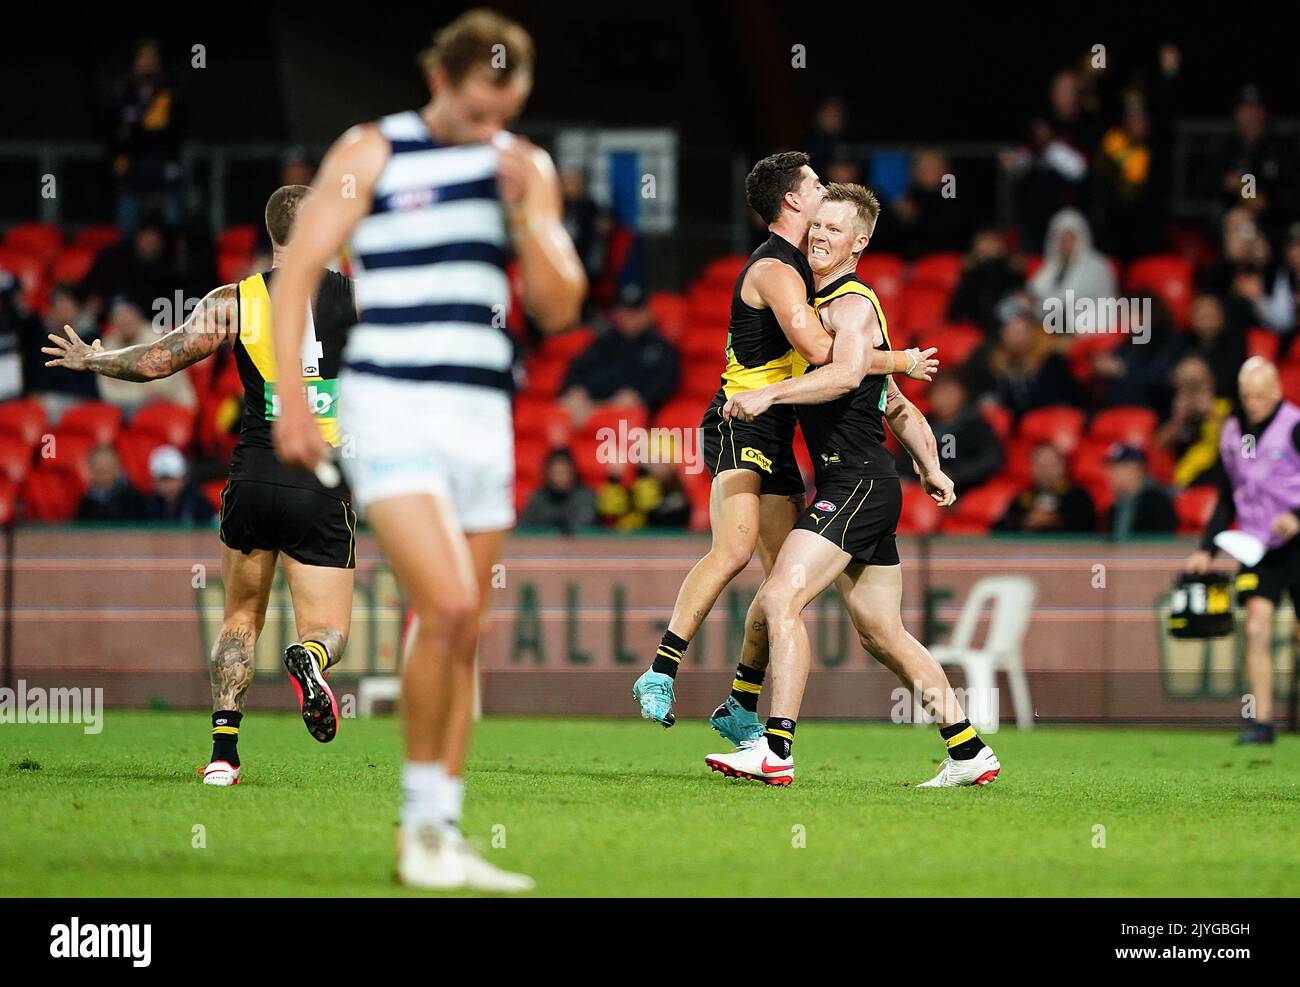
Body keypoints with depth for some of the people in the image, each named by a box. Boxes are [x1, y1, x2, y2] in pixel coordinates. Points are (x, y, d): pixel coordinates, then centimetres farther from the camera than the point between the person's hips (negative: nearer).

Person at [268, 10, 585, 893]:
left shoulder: (528, 169, 10)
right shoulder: (370, 155, -1)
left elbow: (560, 307, 5)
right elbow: (298, 273, -1)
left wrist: (524, 210, -9)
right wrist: (293, 400, -9)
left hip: (483, 415, 5)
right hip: (390, 406, -5)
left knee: (459, 635, 6)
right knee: (447, 603, -19)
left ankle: (441, 836, 13)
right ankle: (423, 818, -7)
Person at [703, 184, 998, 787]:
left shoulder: (852, 303, -8)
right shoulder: (822, 303, 23)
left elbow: (847, 374, -30)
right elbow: (896, 404, 30)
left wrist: (769, 394, -36)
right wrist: (930, 468, 27)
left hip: (857, 482, -10)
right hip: (856, 487, 10)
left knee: (780, 599, -20)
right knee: (882, 634, 13)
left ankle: (775, 751, -27)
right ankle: (970, 754, 19)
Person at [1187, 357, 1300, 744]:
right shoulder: (1232, 433, 10)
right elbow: (1227, 500, 19)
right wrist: (1206, 549, 12)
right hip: (1257, 548, 4)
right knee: (1256, 625, -12)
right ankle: (1260, 722, -12)